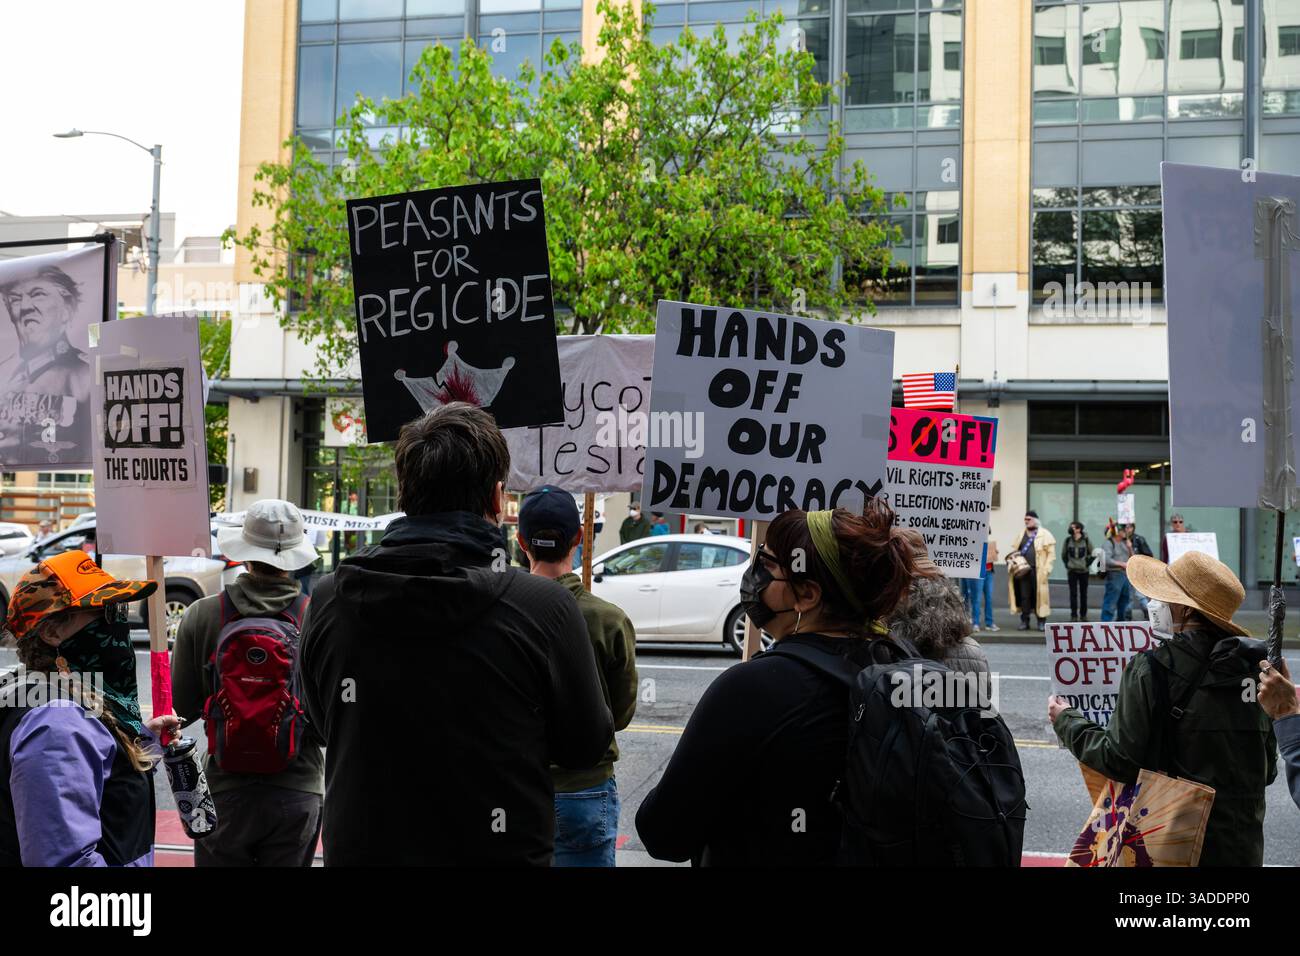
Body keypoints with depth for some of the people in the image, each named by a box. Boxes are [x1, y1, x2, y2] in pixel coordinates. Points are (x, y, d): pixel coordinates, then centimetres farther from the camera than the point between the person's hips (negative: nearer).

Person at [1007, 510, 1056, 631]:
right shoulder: (1022, 534, 17)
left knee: (1039, 595, 0)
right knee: (1024, 596, 3)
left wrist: (1046, 569, -10)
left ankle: (1041, 622, 8)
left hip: (1038, 570, -4)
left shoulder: (1045, 534, 2)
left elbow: (1051, 553, -2)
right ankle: (1024, 621, 9)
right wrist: (1011, 556, 0)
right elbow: (1014, 549, 22)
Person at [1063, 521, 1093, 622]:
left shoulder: (1086, 540, -5)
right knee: (1073, 593, -2)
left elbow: (1092, 554, 4)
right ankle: (1073, 615, 1)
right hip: (1072, 571, 1)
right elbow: (1064, 554, 13)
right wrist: (1067, 565, 6)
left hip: (1083, 571, -1)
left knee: (1083, 593, 7)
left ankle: (1083, 615, 17)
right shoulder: (1068, 540, 0)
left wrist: (1087, 563, -5)